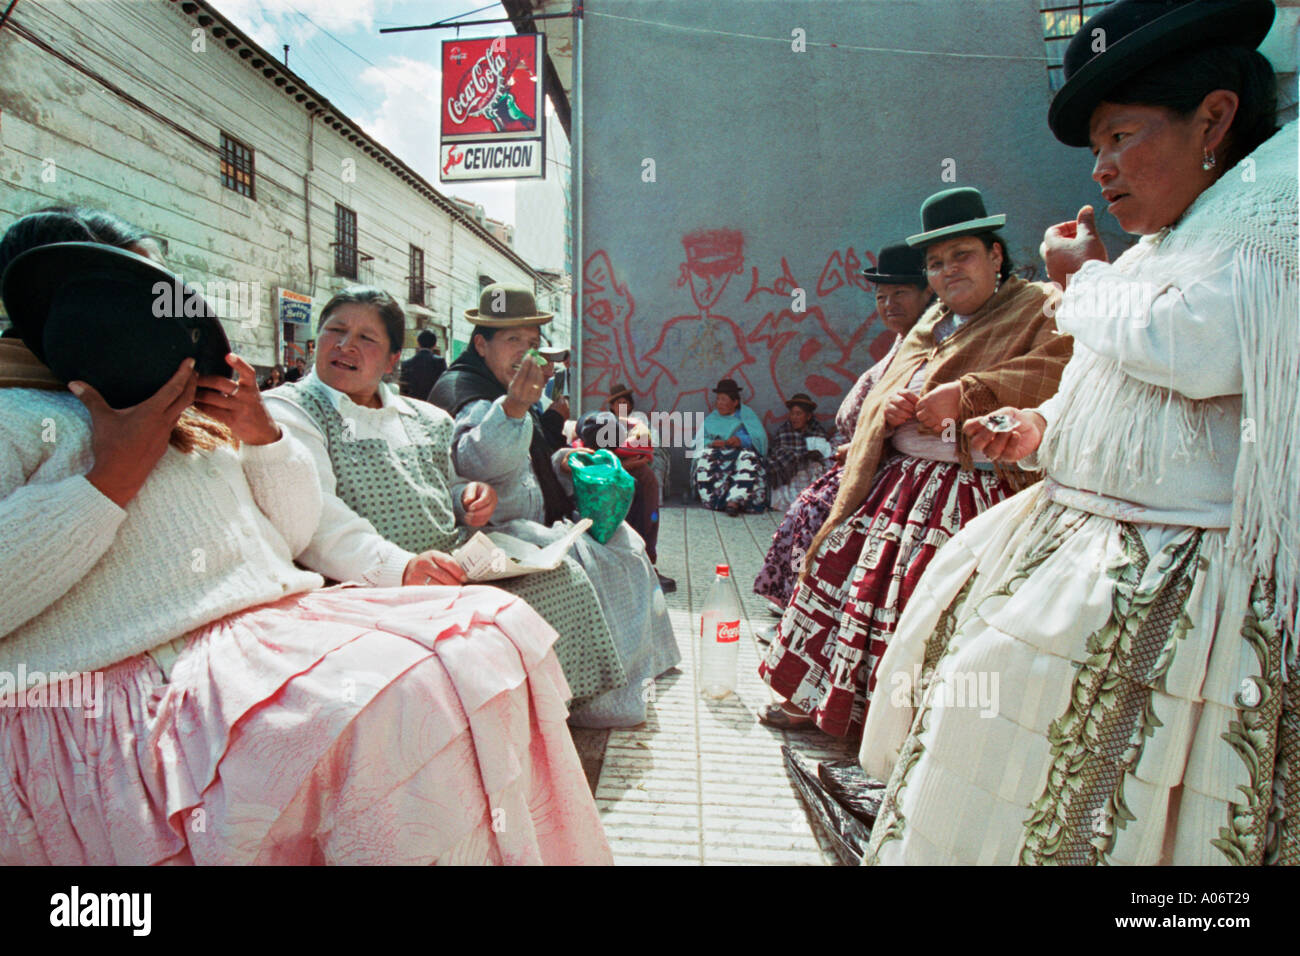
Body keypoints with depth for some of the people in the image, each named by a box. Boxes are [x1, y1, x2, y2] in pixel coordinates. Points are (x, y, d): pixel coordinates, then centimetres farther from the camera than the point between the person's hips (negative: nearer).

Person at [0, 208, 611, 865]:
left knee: (493, 628, -11)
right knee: (399, 705, -33)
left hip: (275, 627, 7)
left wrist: (261, 434, 8)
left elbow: (292, 533, 24)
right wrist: (115, 474, -11)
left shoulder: (192, 416, 24)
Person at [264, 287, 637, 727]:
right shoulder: (285, 412, 0)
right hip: (375, 588, -7)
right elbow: (311, 517, -16)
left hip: (456, 571, 7)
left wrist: (468, 499, 5)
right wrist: (398, 567, -30)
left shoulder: (426, 419, 21)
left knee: (564, 576, -8)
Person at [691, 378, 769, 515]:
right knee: (705, 458, -32)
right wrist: (711, 443, -12)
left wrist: (742, 440, -17)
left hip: (740, 452, -2)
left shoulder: (747, 415, 18)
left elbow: (760, 439, 3)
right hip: (716, 454, 2)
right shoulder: (710, 419, 24)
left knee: (749, 459, -36)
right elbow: (697, 441, 10)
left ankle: (734, 501, -48)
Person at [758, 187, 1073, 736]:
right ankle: (822, 702, 28)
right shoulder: (928, 327, 21)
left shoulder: (1037, 308, 2)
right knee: (855, 579, 10)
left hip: (969, 497, -7)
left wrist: (965, 393, -24)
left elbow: (1058, 369, -19)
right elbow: (874, 405, 21)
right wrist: (887, 408, -3)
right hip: (896, 484, 7)